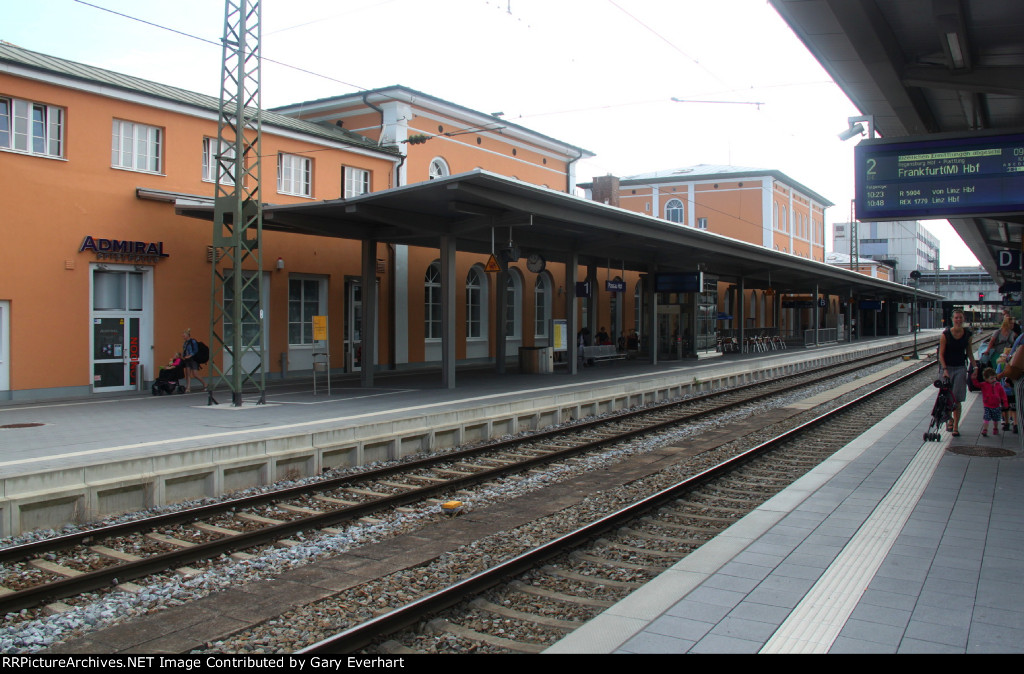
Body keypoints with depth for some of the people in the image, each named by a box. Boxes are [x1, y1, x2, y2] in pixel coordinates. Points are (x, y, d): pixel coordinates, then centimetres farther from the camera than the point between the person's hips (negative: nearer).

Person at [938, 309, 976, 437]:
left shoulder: (967, 334, 1)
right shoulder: (945, 334, -8)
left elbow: (969, 353, 12)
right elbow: (941, 354, -7)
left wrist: (976, 367, 3)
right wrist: (945, 369, -17)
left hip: (960, 368, 2)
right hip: (947, 367, -1)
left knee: (957, 399, -2)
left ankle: (956, 427, 5)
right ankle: (950, 419, 29)